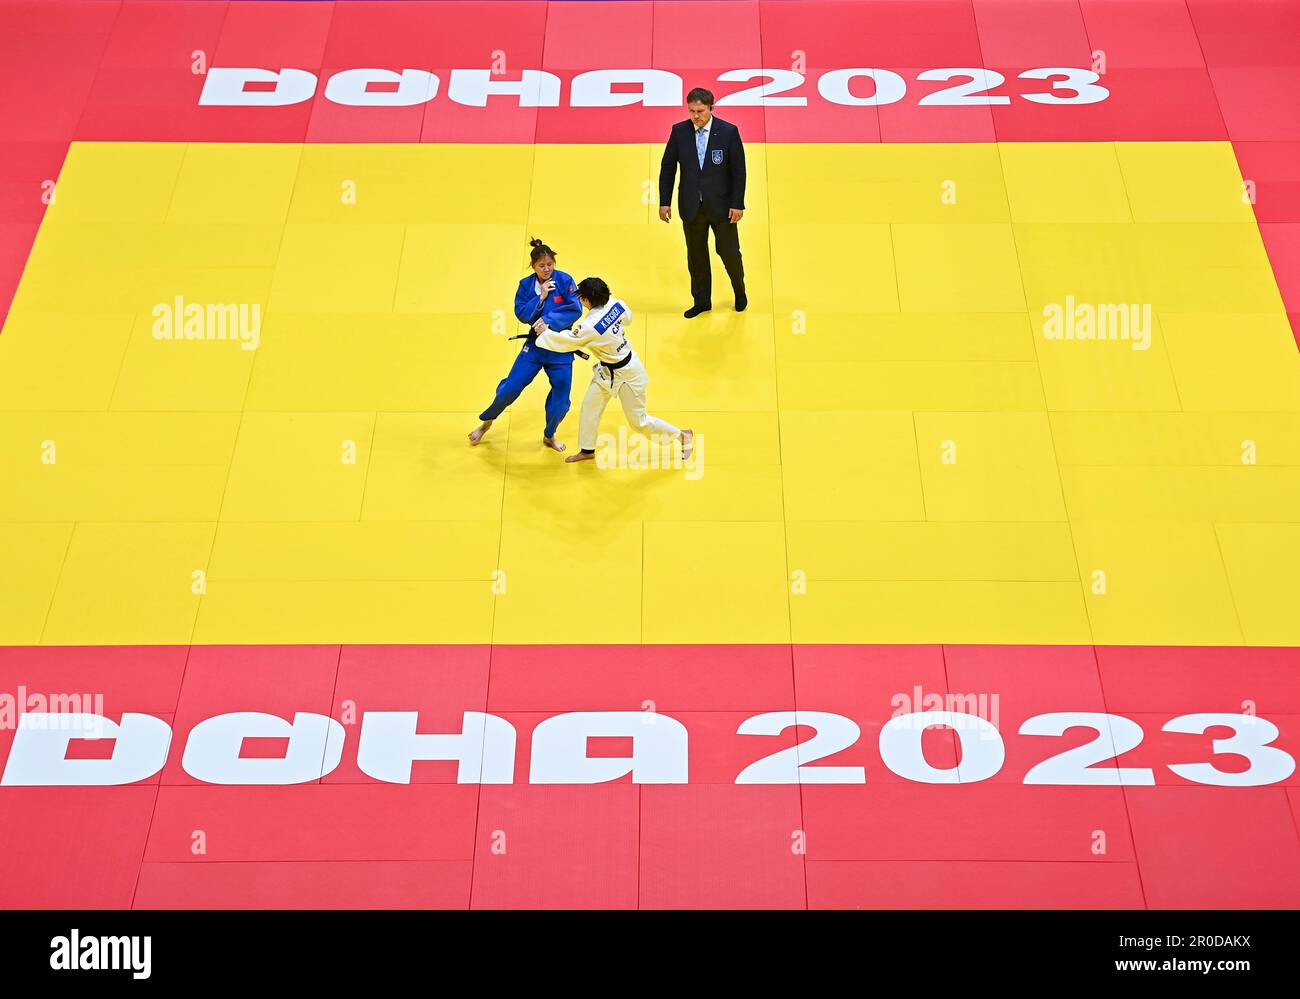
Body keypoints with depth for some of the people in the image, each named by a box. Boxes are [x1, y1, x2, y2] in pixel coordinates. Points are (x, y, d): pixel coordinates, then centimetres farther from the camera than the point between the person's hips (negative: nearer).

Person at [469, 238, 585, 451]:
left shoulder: (564, 281, -11)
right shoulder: (526, 285, -3)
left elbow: (575, 309, -20)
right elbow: (521, 314, -9)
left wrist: (549, 321, -29)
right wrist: (541, 297, -20)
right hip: (535, 344, 1)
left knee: (560, 401, 2)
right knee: (510, 388, -2)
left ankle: (549, 436, 29)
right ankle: (486, 422, 23)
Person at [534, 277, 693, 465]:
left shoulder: (590, 327, -34)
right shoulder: (616, 304, -13)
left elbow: (566, 341, -23)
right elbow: (628, 318, 9)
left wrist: (543, 333, -9)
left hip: (626, 374, -9)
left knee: (639, 421, 6)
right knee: (590, 406, 14)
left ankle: (682, 435, 24)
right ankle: (587, 450, 30)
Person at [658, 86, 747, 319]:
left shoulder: (728, 132, -10)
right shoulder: (679, 131, -4)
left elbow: (739, 170, -7)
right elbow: (667, 167, 2)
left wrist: (738, 204, -10)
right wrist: (664, 202, -1)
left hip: (721, 205, -2)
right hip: (691, 206, 2)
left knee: (729, 252, 6)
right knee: (696, 255, 11)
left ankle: (739, 291, 34)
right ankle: (701, 301, 26)